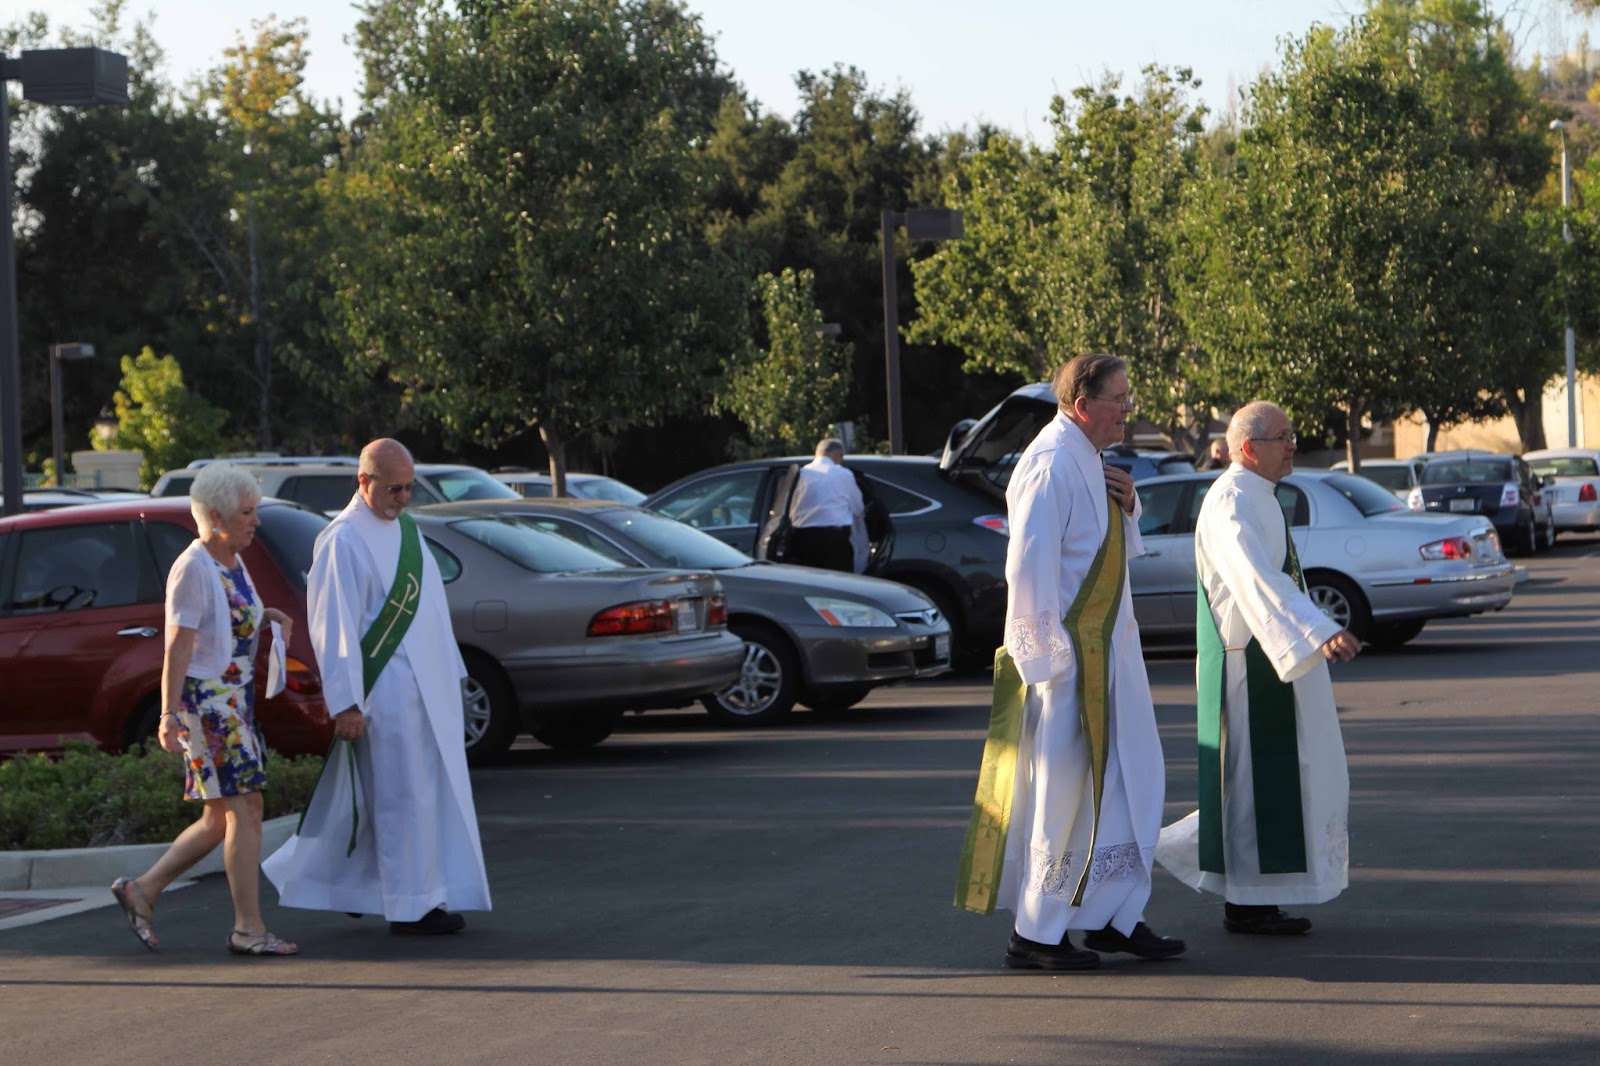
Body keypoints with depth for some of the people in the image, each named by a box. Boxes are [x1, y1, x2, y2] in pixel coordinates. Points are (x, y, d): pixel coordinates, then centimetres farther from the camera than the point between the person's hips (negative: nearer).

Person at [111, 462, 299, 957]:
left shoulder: (232, 562, 13)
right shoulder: (193, 568, -14)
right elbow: (177, 645, -18)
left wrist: (269, 616, 10)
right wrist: (169, 715, -22)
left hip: (234, 701, 9)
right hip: (205, 698, -9)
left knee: (221, 819, 11)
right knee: (245, 809, -10)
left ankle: (142, 889, 18)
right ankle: (248, 927, -7)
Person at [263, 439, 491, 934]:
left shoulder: (403, 528, 14)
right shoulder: (343, 541, -14)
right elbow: (334, 627, -17)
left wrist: (450, 672, 19)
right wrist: (346, 704, -20)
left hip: (423, 686, 9)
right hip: (385, 691, -9)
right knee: (404, 795, -3)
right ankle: (412, 906, 5)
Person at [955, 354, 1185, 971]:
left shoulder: (1087, 461, 12)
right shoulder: (1051, 466, -19)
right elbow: (1029, 567, -22)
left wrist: (1126, 508, 1)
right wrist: (1051, 658, -22)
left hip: (1106, 650, 10)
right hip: (1066, 654, -10)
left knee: (1129, 777, 12)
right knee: (1062, 790, -3)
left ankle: (1114, 917, 21)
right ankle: (1036, 935, 7)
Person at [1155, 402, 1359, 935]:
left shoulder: (1256, 498, 15)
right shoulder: (1232, 502, -18)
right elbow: (1259, 582, -33)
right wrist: (1321, 633, -44)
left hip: (1273, 659, 10)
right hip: (1248, 665, -10)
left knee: (1272, 776, 12)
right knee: (1252, 774, -4)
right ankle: (1246, 904, 3)